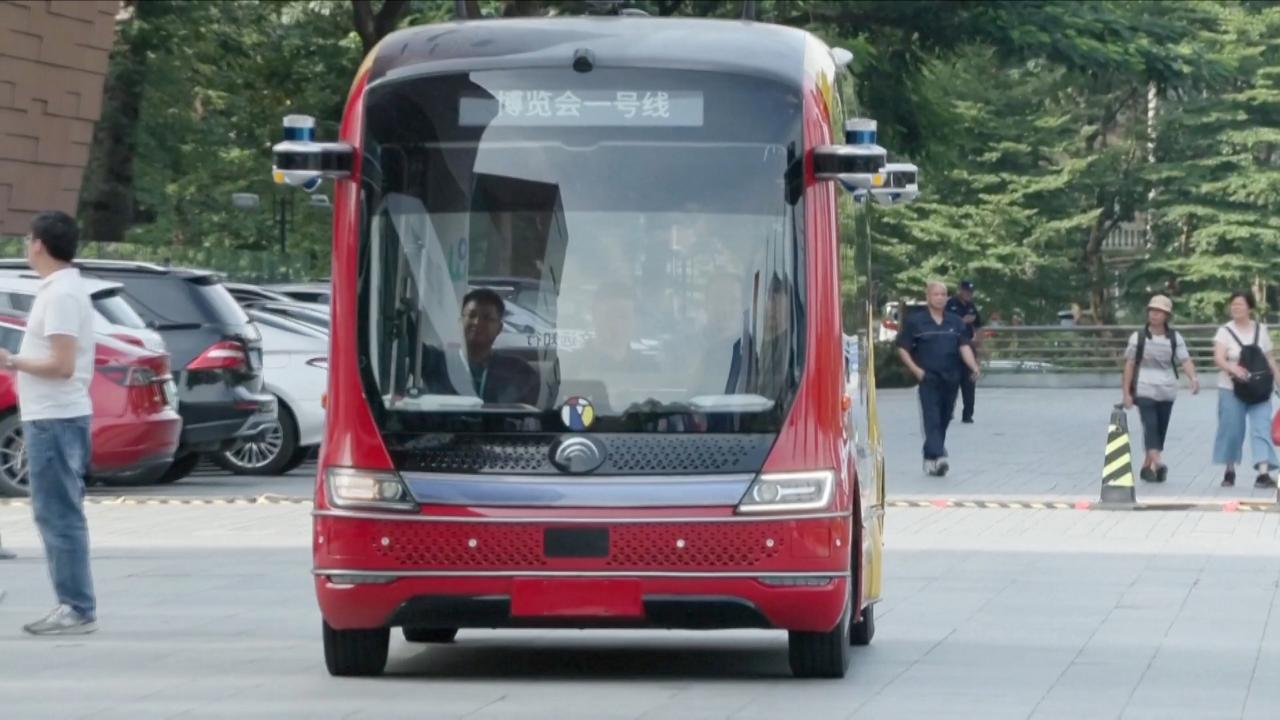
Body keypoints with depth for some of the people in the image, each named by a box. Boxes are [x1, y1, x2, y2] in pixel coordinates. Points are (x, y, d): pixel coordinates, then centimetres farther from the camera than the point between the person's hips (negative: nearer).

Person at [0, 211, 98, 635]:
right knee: (59, 514, 12)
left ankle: (77, 609, -7)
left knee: (58, 515, -8)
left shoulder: (60, 294, -16)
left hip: (54, 420, -10)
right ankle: (73, 607, 15)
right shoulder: (65, 289, 15)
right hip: (54, 416, 10)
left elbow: (62, 365, -22)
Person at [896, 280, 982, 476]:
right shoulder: (915, 321, 0)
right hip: (928, 378, -4)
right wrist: (915, 369, -9)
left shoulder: (955, 322, 10)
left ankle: (931, 457, 25)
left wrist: (974, 367, -15)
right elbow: (902, 349, 3)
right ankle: (937, 457, -26)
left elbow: (964, 346, 2)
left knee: (944, 418, 11)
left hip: (951, 378, 4)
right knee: (932, 418, -15)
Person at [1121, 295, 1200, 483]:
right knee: (1150, 425, -18)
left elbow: (1185, 360, -5)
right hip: (1144, 389, -3)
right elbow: (1130, 365, 3)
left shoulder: (1174, 338, 4)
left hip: (1167, 391, 3)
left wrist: (1193, 378, -25)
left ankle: (1147, 466, 19)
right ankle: (1157, 462, -33)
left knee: (1161, 429, 6)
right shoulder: (1138, 337, 1)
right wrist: (1126, 393, -1)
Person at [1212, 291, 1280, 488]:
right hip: (1231, 389, -2)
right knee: (1232, 430, 4)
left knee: (1261, 428, -11)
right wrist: (1233, 368, -36)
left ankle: (1263, 473, -20)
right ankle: (1229, 470, 25)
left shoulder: (1261, 330, 7)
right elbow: (1218, 358, -17)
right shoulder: (1225, 331, -3)